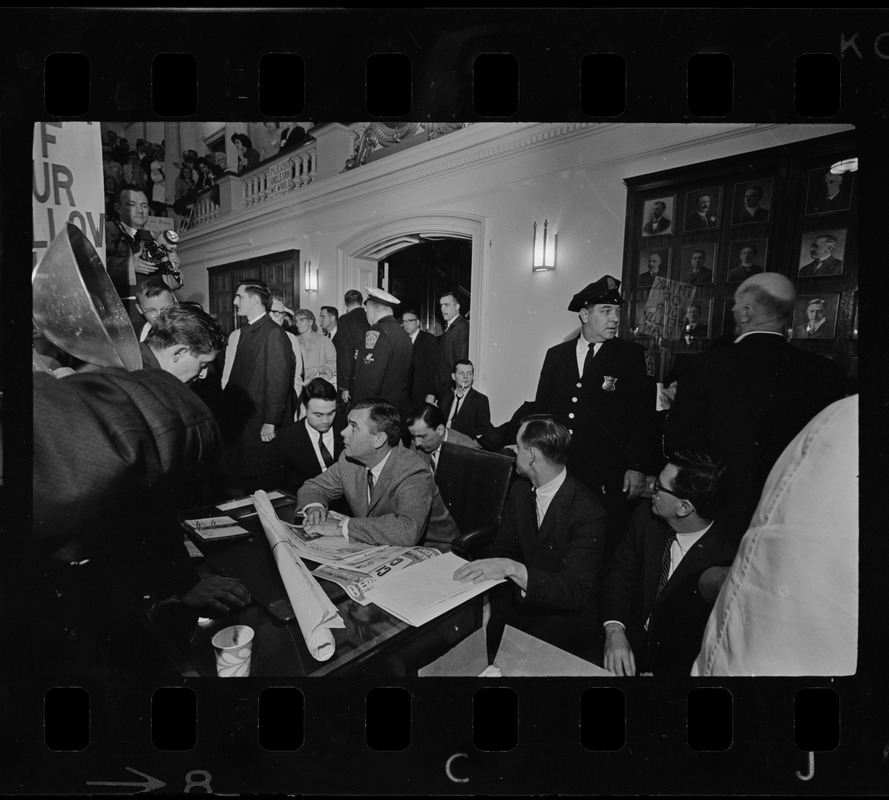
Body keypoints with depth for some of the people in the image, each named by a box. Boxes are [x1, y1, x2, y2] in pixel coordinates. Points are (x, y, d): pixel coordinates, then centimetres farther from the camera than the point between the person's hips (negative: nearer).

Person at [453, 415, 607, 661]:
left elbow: (575, 591, -26)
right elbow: (502, 547, 6)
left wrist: (511, 568, -39)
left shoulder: (589, 513, -21)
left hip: (566, 613, -5)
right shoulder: (520, 491, 1)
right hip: (520, 599, 6)